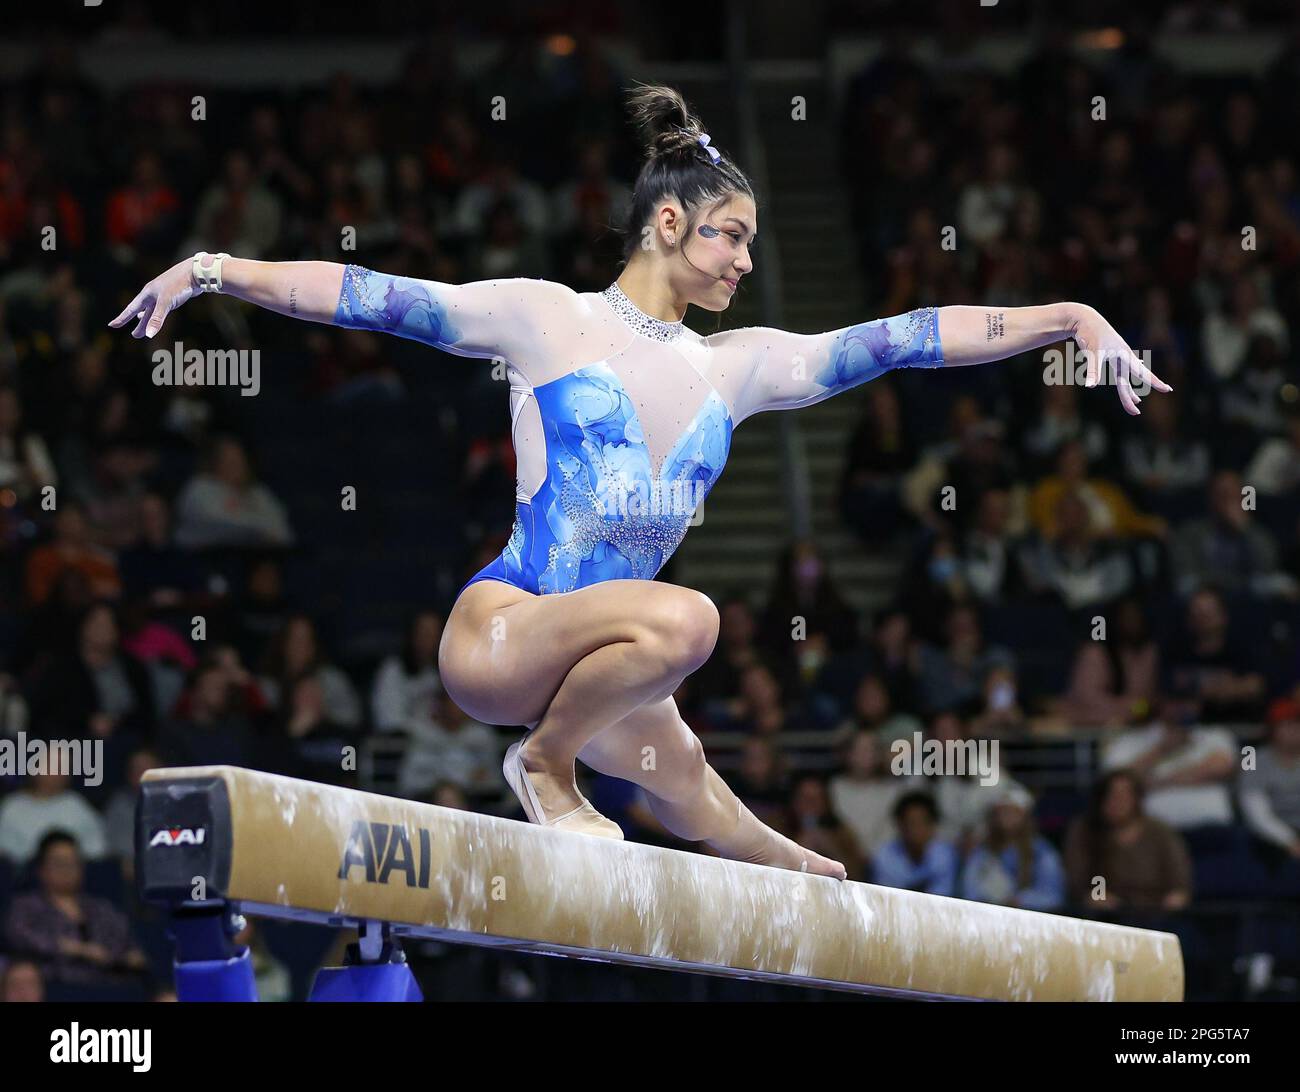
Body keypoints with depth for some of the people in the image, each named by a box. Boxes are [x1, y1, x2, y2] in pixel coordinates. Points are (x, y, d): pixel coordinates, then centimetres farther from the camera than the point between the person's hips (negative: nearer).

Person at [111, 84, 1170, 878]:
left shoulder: (739, 364, 13)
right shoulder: (546, 318, 1)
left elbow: (903, 337, 11)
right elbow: (377, 297, -3)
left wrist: (1072, 318, 7)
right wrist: (215, 270, -10)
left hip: (596, 659, 6)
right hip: (499, 629, -6)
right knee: (683, 617, -34)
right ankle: (547, 760, -11)